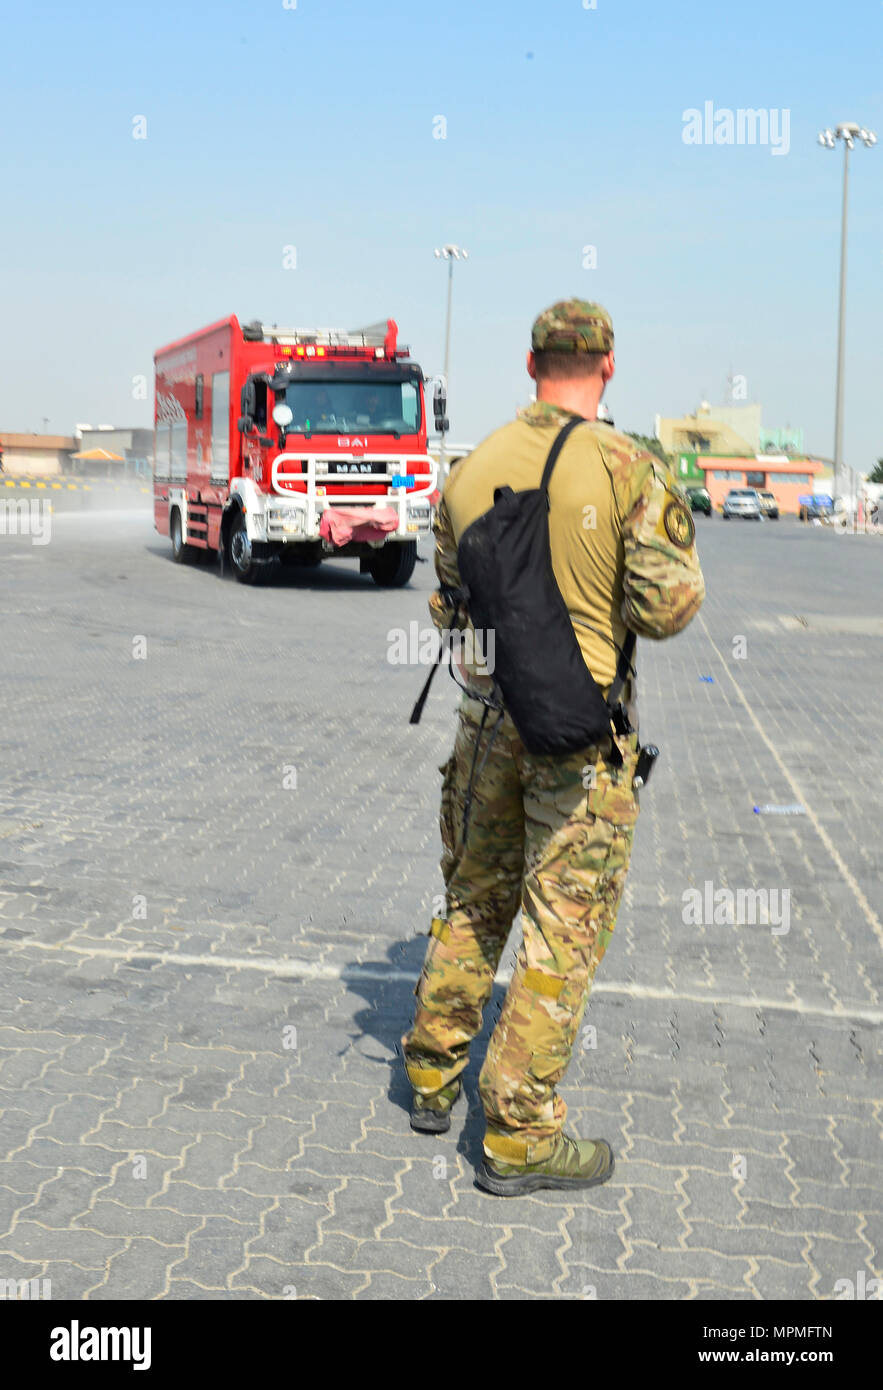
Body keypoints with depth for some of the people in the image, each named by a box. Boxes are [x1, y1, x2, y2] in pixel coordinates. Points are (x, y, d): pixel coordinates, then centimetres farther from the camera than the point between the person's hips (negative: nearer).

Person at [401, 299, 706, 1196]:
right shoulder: (630, 468, -12)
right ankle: (519, 1137, 12)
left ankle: (432, 1077, 33)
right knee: (564, 929, 5)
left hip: (487, 716, 5)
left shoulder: (472, 469, 2)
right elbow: (669, 607, -12)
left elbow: (448, 607, 10)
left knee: (474, 900, 21)